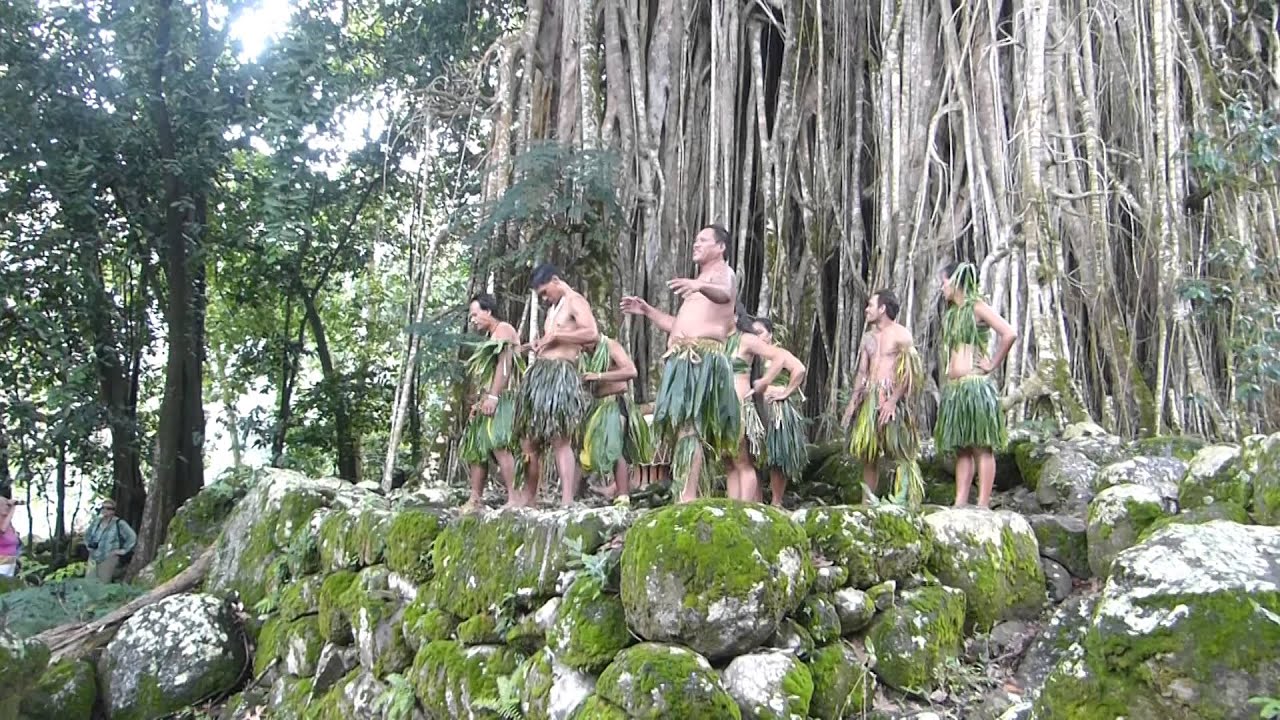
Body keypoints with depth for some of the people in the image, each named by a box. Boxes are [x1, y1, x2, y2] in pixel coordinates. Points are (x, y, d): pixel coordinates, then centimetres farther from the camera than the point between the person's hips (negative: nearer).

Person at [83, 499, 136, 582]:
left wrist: (124, 550, -9)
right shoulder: (96, 522, 10)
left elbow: (132, 536, -9)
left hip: (109, 560, -6)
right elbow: (87, 534, 30)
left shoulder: (119, 524, -7)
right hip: (94, 559, 6)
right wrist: (88, 545, 18)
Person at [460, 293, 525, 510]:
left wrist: (493, 396, -23)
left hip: (501, 399, -10)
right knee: (475, 448, 6)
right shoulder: (490, 338, 27)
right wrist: (478, 402, 16)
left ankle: (515, 496, -28)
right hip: (487, 401, 10)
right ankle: (475, 499, 8)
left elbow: (505, 364, -16)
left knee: (497, 443, -24)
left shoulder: (503, 329, -2)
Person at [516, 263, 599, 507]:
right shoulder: (553, 308, 26)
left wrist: (555, 335, -14)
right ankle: (529, 498, 14)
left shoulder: (575, 301, -2)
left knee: (561, 441, -15)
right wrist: (539, 343, 14)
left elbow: (592, 334, -18)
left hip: (561, 374, -9)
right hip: (538, 373, 9)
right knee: (531, 439, 8)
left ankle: (567, 501, -19)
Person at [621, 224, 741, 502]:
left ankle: (688, 497, -26)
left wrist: (701, 286, -46)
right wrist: (647, 311, 27)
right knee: (682, 424, 7)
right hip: (682, 359, 10)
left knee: (690, 424, -19)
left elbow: (724, 293, -25)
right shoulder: (701, 280, 31)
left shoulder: (722, 272, 2)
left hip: (702, 357, -10)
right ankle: (687, 493, 10)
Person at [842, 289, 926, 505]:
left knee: (901, 453, -6)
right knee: (867, 452, 7)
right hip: (870, 398, 7)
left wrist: (893, 401, -19)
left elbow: (910, 373, -10)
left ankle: (904, 501, -6)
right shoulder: (868, 337, 19)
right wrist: (853, 400, 8)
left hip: (892, 398, -7)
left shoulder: (901, 335, -3)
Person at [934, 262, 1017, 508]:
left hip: (975, 385, -8)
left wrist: (992, 365, -11)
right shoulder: (951, 313, 18)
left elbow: (1009, 334, -16)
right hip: (953, 387, 8)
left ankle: (983, 504, -6)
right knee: (961, 449, 7)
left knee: (982, 448, -6)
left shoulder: (977, 307, -5)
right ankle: (960, 503, 8)